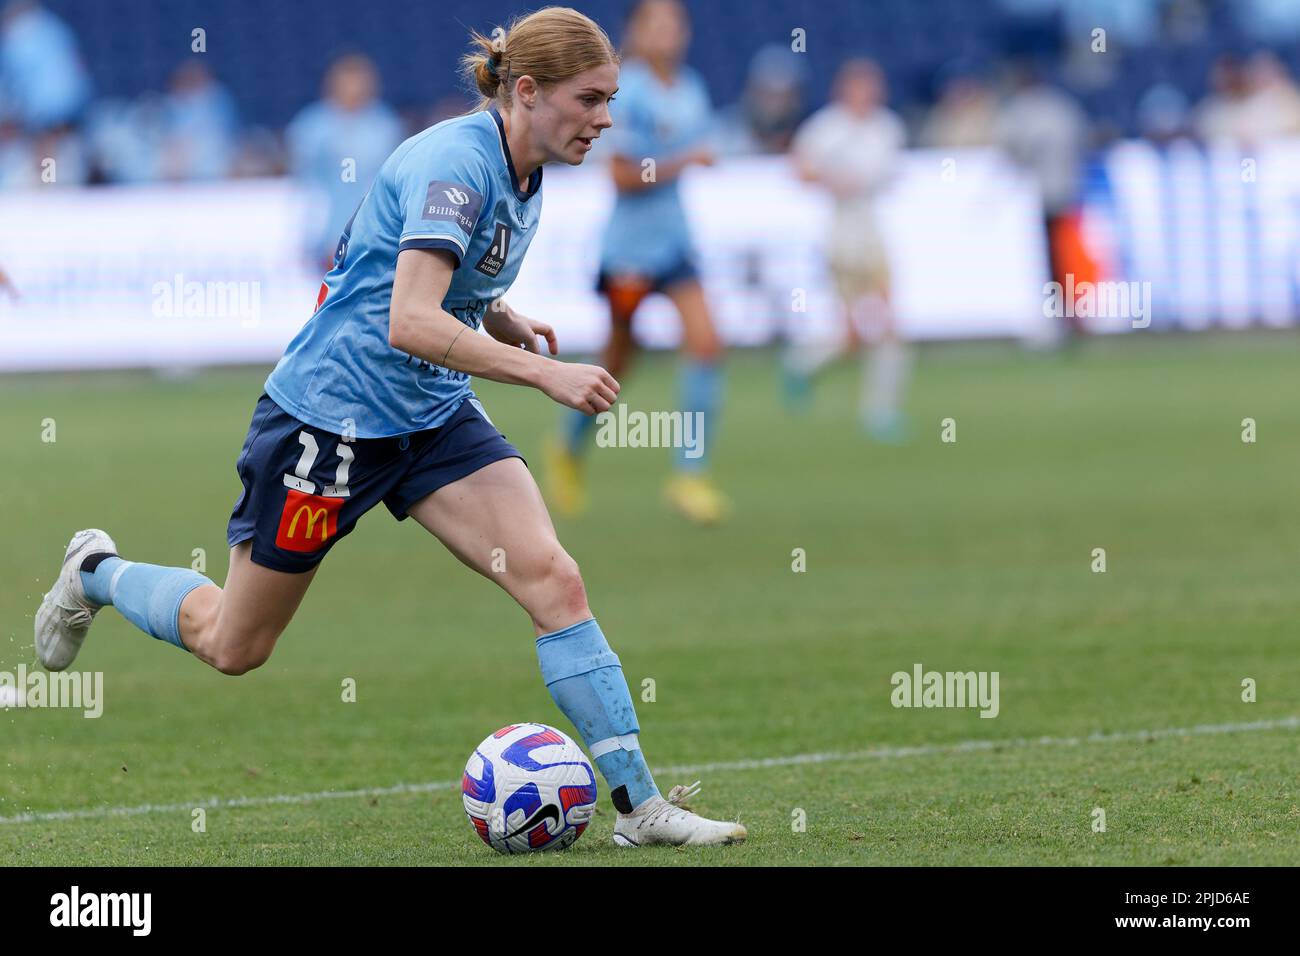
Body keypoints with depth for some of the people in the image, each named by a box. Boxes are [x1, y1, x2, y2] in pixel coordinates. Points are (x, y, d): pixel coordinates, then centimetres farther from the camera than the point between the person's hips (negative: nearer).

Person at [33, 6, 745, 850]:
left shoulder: (522, 175, 4)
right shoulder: (454, 162, -24)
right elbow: (409, 322, -34)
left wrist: (501, 321, 7)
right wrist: (543, 373, -36)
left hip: (436, 416, 7)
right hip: (331, 410, -7)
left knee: (554, 579, -13)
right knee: (233, 647, 9)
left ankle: (639, 803, -14)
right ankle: (98, 573, 39)